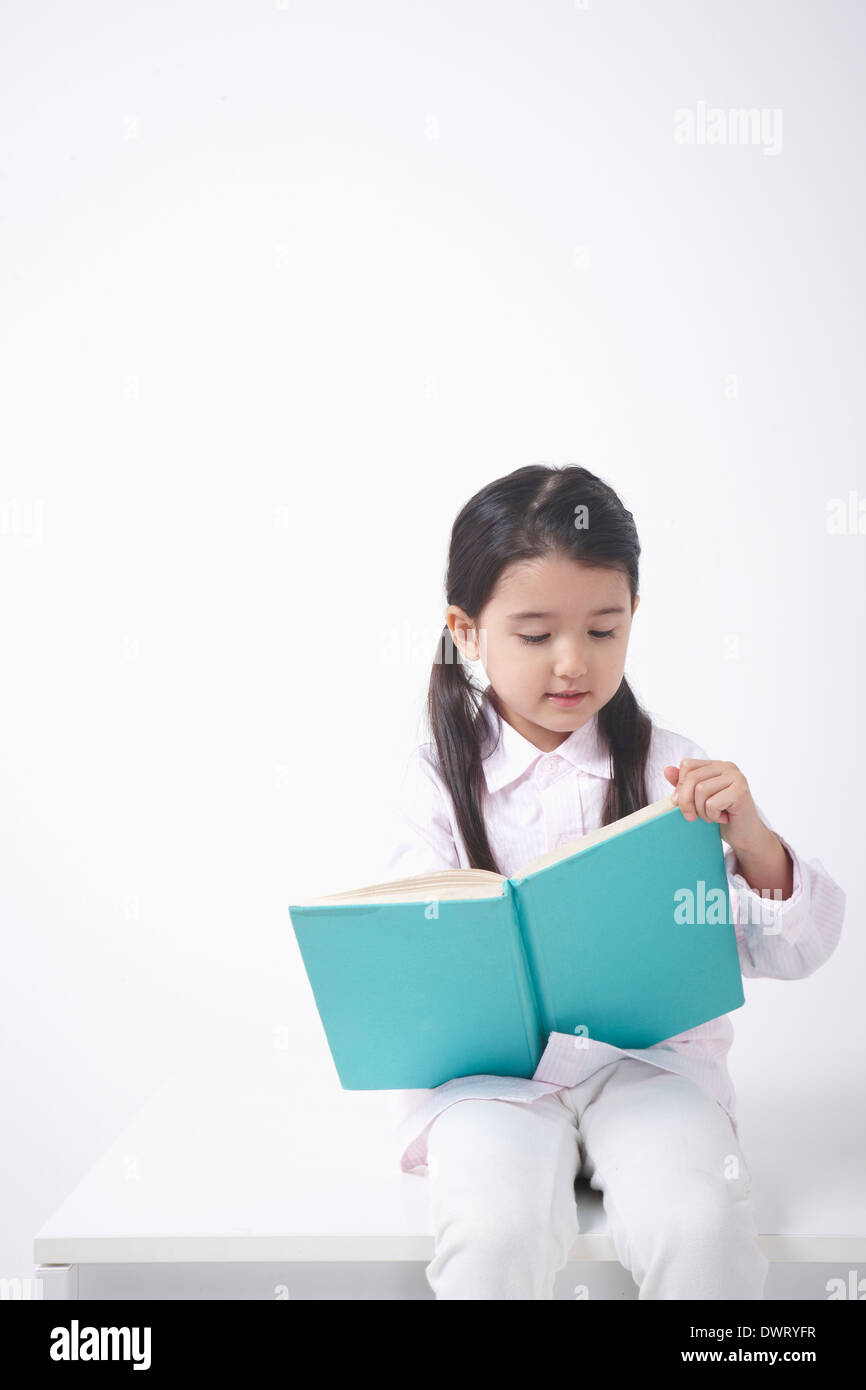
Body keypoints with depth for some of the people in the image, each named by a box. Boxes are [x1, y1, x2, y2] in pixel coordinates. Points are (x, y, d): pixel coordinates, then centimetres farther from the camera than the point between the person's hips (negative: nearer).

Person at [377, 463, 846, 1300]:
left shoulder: (669, 770, 5)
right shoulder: (441, 777, 4)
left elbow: (789, 953, 3)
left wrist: (752, 843, -17)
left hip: (647, 1054, 1)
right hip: (492, 1066, -1)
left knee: (700, 1228, -26)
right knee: (497, 1230, -29)